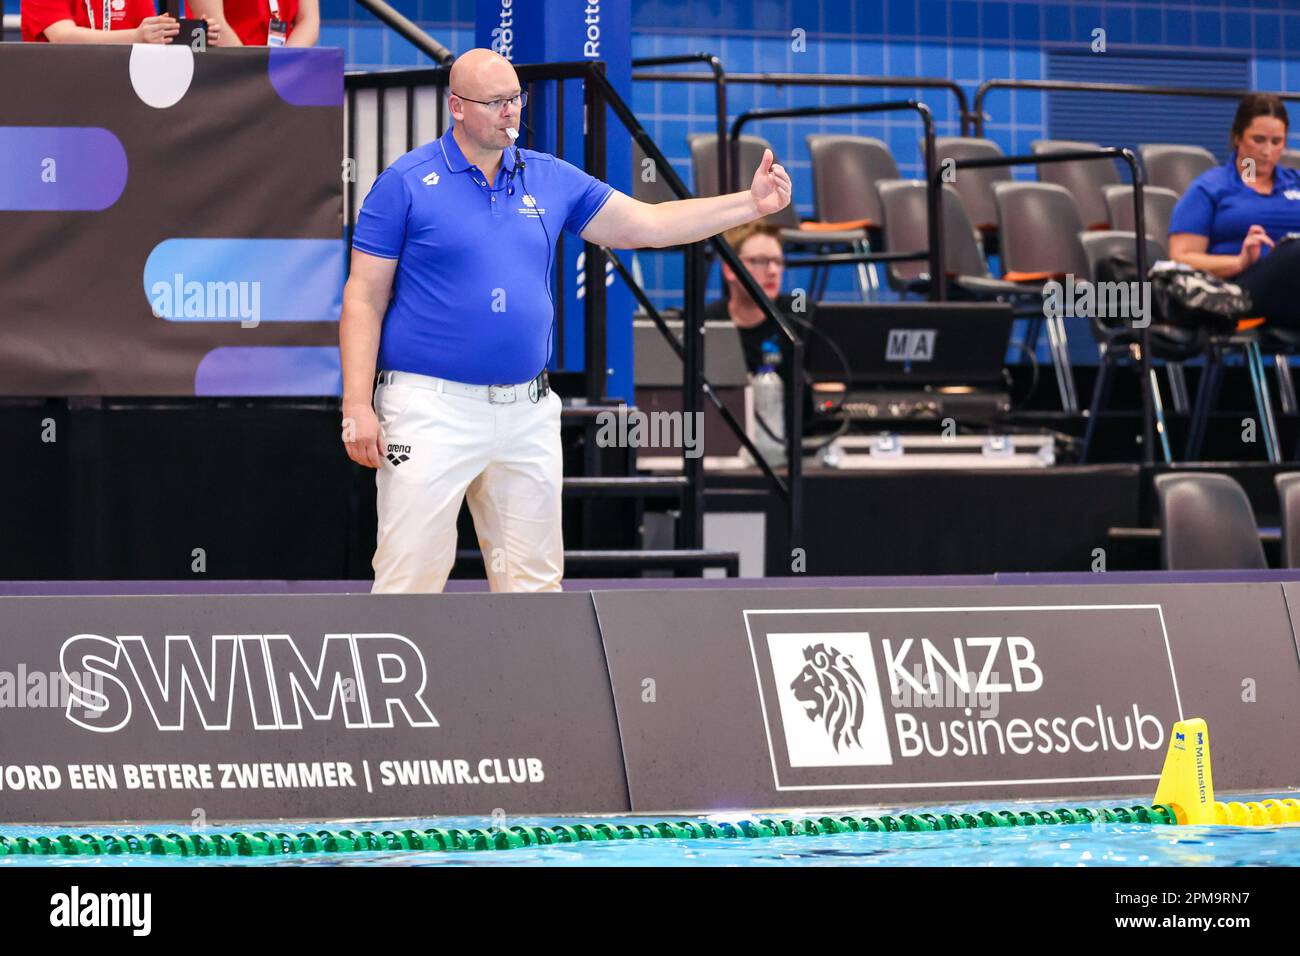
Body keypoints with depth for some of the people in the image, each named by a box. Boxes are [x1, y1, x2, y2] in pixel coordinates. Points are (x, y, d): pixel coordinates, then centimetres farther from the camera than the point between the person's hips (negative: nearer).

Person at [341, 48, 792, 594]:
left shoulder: (550, 179, 9)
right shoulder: (406, 182, -4)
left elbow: (650, 225, 12)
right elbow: (365, 298, -4)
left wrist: (752, 203, 2)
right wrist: (357, 406, -12)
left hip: (527, 412, 5)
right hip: (432, 407, -5)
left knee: (535, 579, 11)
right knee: (409, 580, -6)